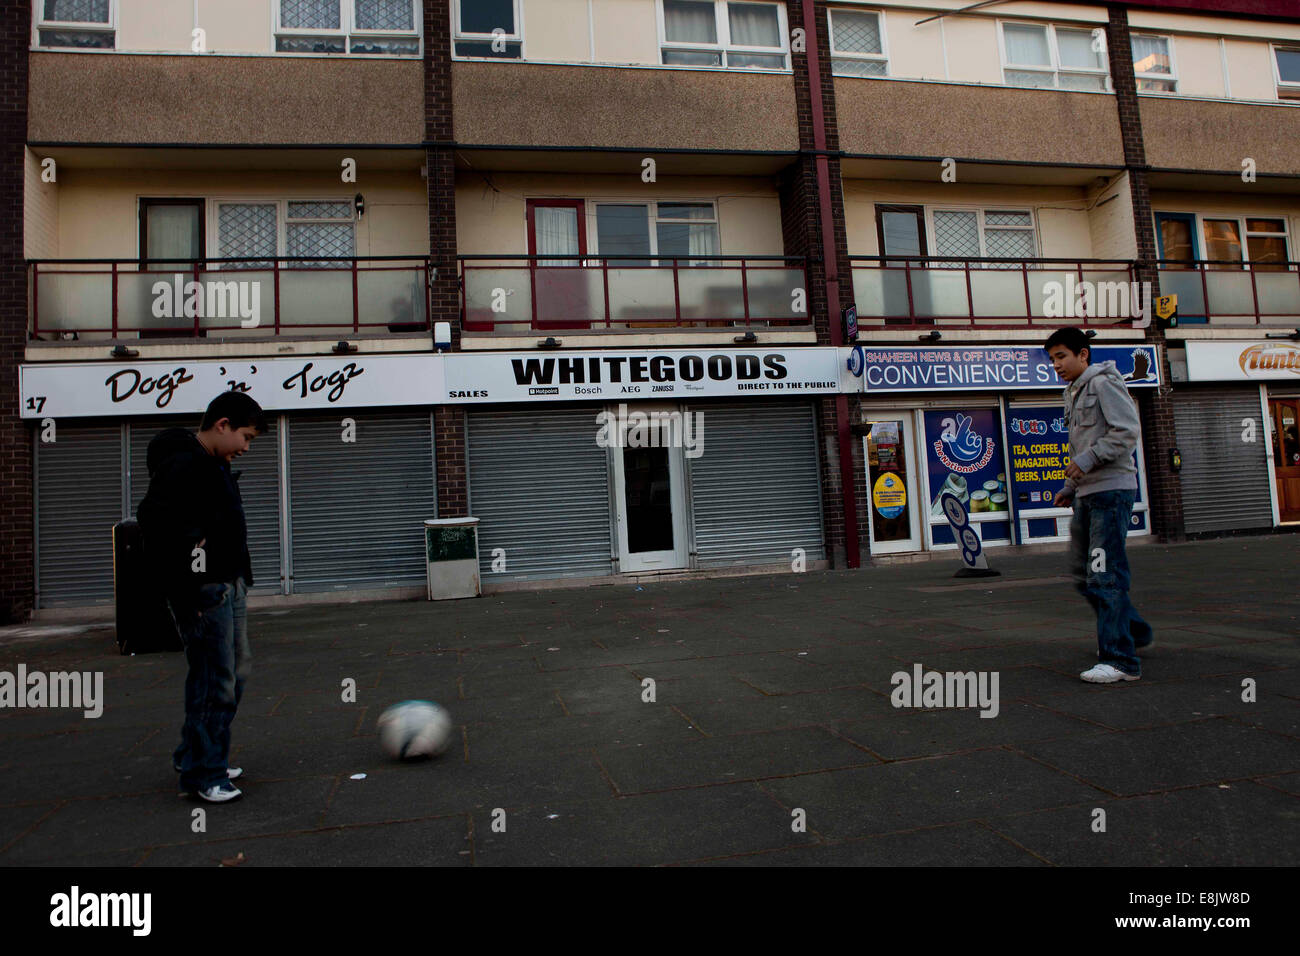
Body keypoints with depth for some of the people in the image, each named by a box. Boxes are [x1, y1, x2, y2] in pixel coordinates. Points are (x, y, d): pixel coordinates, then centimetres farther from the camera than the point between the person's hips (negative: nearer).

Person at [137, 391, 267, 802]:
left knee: (233, 673, 17)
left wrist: (239, 578, 16)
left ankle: (195, 757, 30)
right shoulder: (184, 464, -15)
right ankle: (202, 774, 8)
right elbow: (154, 522, -22)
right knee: (214, 680, -4)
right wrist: (182, 594, -21)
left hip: (229, 587, 10)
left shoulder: (217, 465, 15)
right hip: (204, 593, -10)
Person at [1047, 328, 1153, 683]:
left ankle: (1119, 659, -9)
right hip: (1087, 494, 9)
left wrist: (1087, 461, -20)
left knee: (1106, 575, -12)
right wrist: (1070, 486, 18)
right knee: (1084, 575, 13)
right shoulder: (1074, 393, 21)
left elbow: (1127, 432, -16)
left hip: (1111, 489, -9)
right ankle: (1134, 631, 30)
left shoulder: (1104, 383, -5)